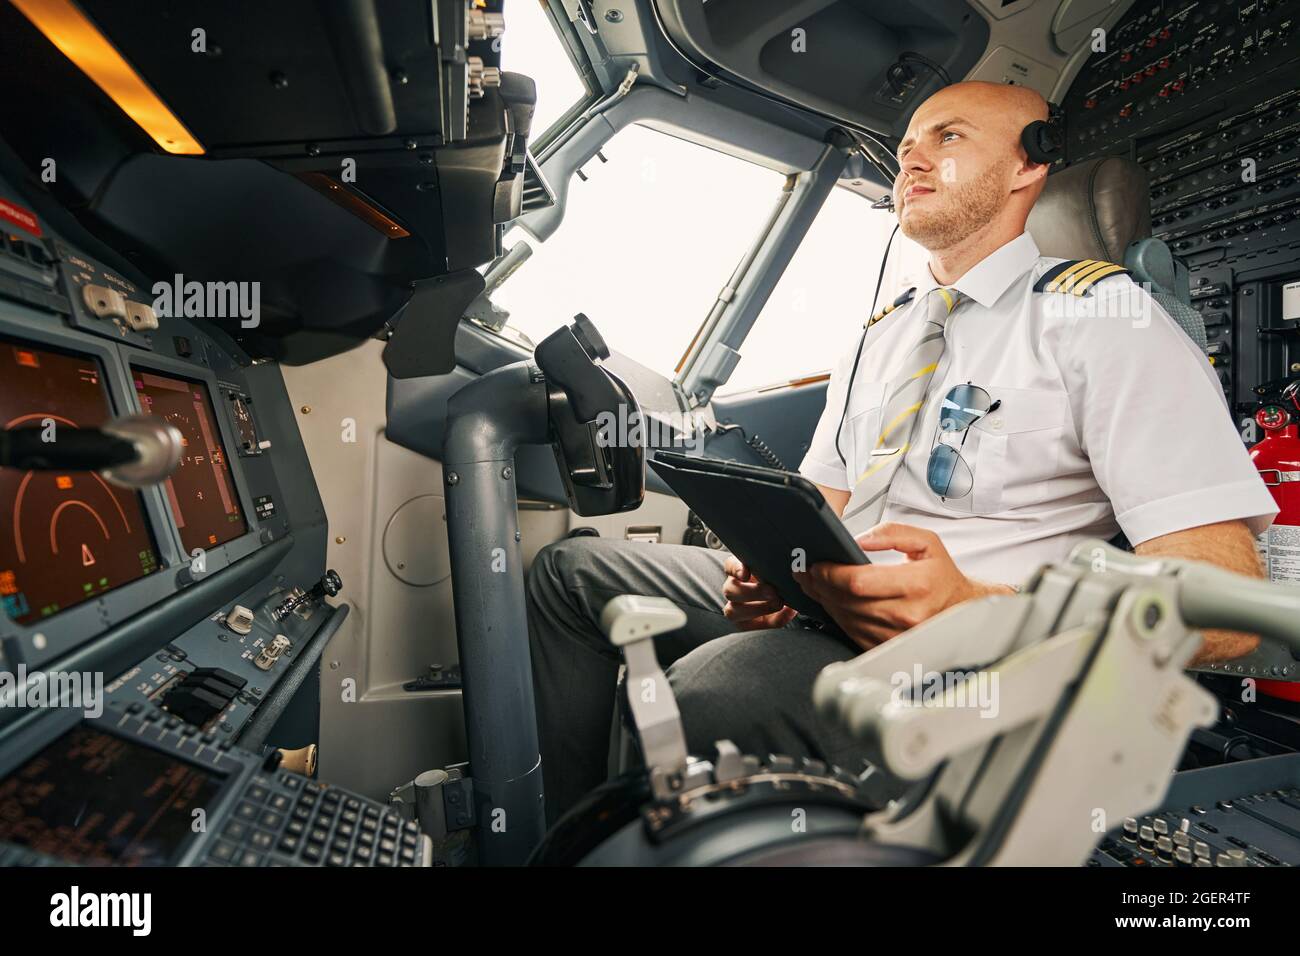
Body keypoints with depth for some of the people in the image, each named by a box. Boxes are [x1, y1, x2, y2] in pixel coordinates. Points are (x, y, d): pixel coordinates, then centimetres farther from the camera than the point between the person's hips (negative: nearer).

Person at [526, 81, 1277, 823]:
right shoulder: (880, 337, 17)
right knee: (573, 567, 1)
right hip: (821, 600, 7)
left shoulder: (1102, 315, -4)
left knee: (700, 697, -36)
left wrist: (976, 611, -28)